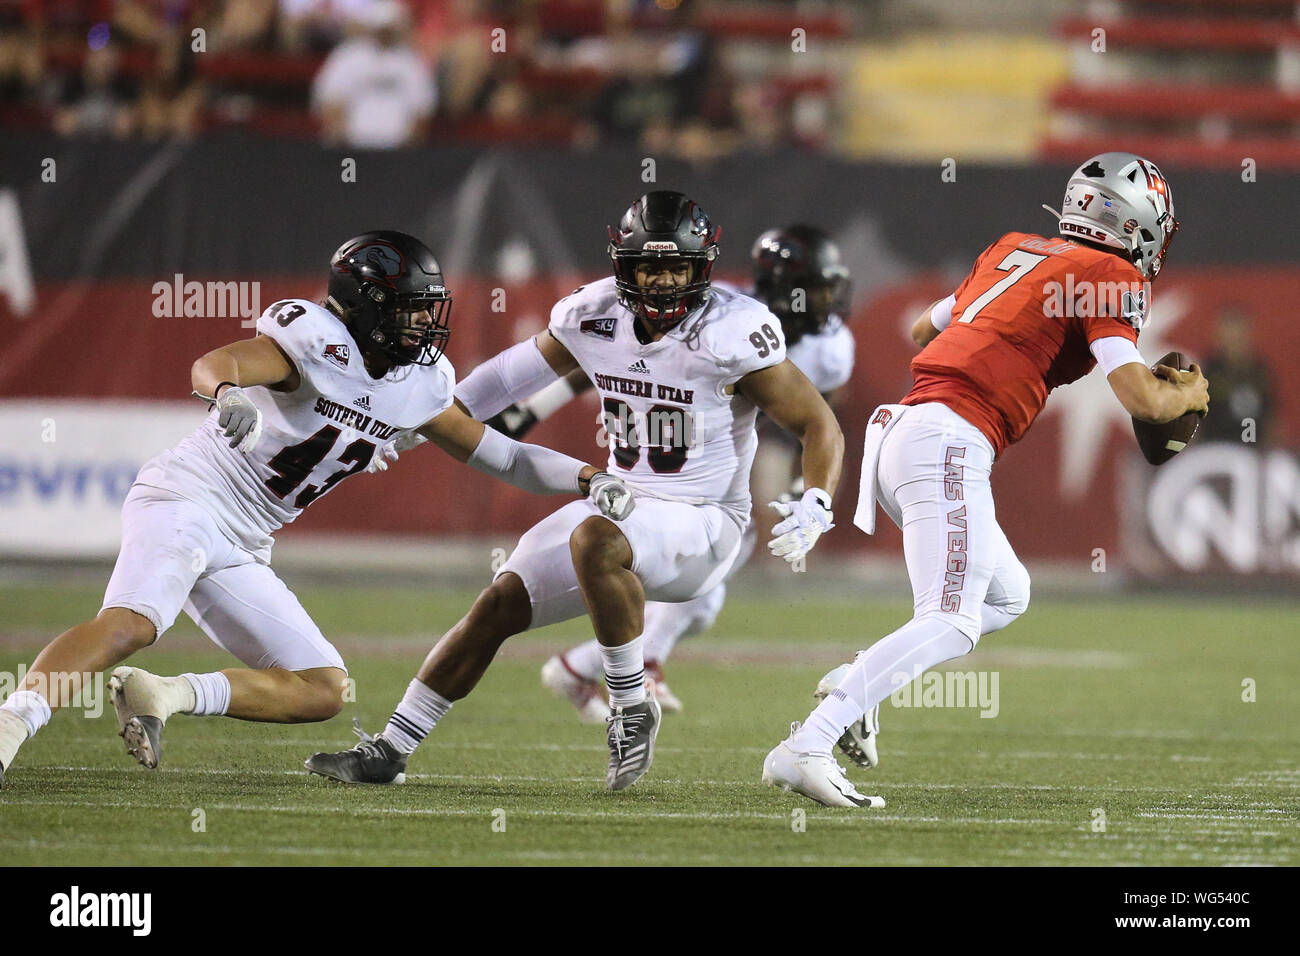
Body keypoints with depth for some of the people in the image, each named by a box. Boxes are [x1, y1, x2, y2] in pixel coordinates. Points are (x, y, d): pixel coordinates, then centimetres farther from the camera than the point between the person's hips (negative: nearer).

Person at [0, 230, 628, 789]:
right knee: (131, 625, -34)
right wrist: (229, 392, -60)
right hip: (184, 502, -9)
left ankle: (157, 696, -1)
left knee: (322, 692, 2)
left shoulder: (418, 384, 7)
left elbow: (494, 453, 19)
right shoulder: (315, 340, -17)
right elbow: (214, 364, -35)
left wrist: (588, 478, 6)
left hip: (240, 552, 9)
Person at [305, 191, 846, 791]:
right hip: (623, 510, 6)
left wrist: (814, 507, -27)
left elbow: (820, 427, -11)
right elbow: (521, 370, 18)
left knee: (594, 540, -36)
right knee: (499, 605, 0)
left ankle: (631, 707, -20)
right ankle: (388, 752, 10)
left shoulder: (733, 333, -17)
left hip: (701, 525, -6)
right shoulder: (596, 317, -2)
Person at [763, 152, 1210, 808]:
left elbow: (923, 330, 35)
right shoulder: (1111, 276, 0)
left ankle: (847, 687, 6)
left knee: (1006, 595, 20)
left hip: (899, 429, 9)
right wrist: (1189, 396, 13)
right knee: (949, 624, -15)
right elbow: (1141, 399, -8)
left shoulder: (1010, 250, 23)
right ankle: (805, 749, -28)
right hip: (952, 441, -9)